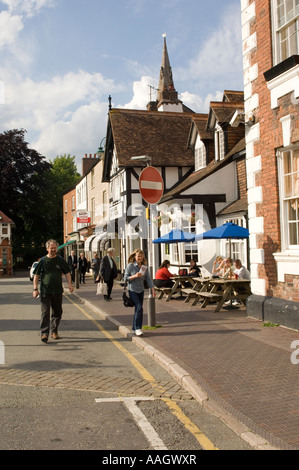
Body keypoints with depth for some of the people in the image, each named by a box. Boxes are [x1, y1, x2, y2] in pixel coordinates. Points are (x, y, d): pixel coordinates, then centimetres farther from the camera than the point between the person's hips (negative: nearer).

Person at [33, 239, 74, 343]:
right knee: (45, 312, -8)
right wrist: (35, 289, -3)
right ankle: (44, 333, -8)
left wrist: (69, 284, -7)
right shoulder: (43, 261, 2)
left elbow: (67, 273, 8)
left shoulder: (60, 260, 6)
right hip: (45, 291, -2)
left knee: (57, 312, 9)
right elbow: (36, 275, 4)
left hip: (58, 291, 2)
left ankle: (54, 331, 24)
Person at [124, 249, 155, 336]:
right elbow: (125, 278, -7)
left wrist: (153, 290, -3)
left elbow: (148, 279, 4)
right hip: (132, 290, -5)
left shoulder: (144, 267, 4)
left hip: (141, 290, 5)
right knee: (139, 307, -16)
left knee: (138, 309, 9)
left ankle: (134, 328, 21)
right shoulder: (130, 266, -8)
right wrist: (134, 276, -21)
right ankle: (137, 328, -10)